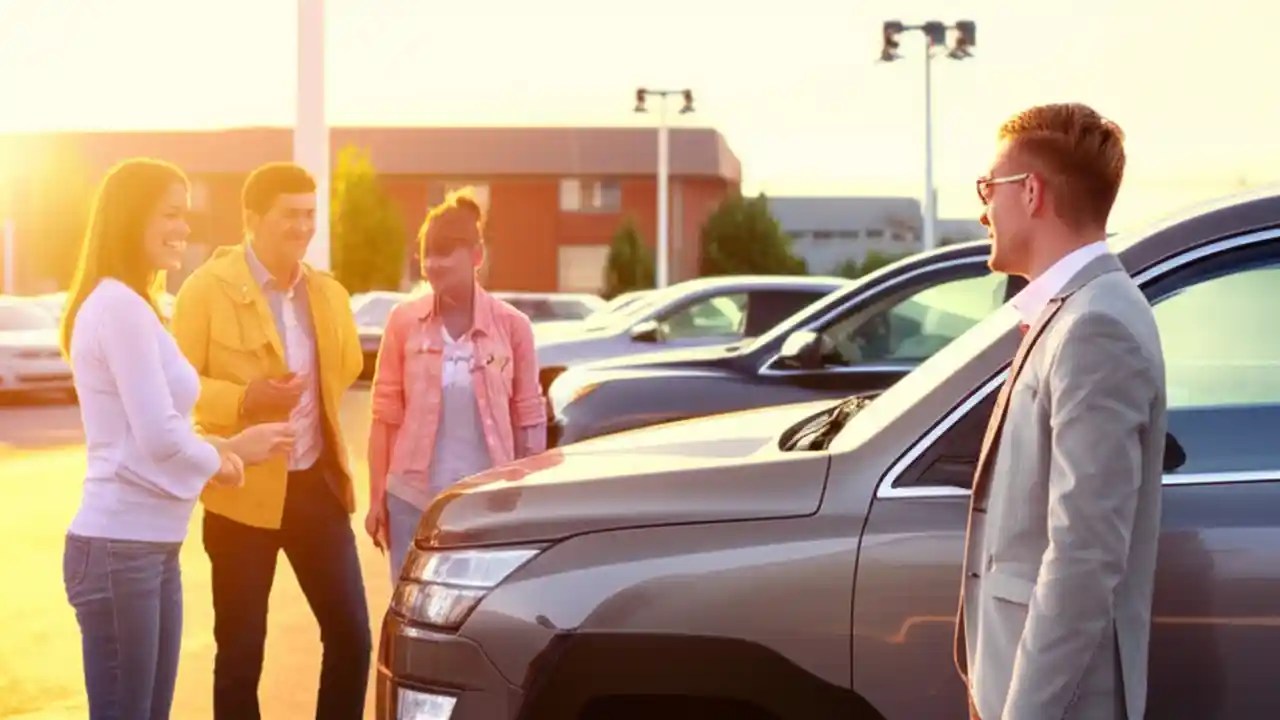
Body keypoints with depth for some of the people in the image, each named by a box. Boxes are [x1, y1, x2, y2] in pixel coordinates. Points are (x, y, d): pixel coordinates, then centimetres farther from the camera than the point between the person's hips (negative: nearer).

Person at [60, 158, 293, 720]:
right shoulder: (119, 306, -15)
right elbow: (159, 438, -19)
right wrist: (225, 453, -1)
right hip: (120, 548, -10)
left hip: (151, 547, 10)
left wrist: (214, 454, 3)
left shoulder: (129, 306, 16)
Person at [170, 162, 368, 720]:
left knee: (352, 636, 6)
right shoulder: (207, 289, -7)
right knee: (241, 651, 5)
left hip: (317, 483, 5)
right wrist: (243, 400, -23)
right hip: (244, 492, -5)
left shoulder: (328, 293, 10)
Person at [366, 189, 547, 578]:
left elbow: (528, 420, 2)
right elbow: (386, 415, 2)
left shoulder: (511, 325, -3)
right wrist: (377, 498, 1)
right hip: (414, 501, 0)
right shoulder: (404, 321, -2)